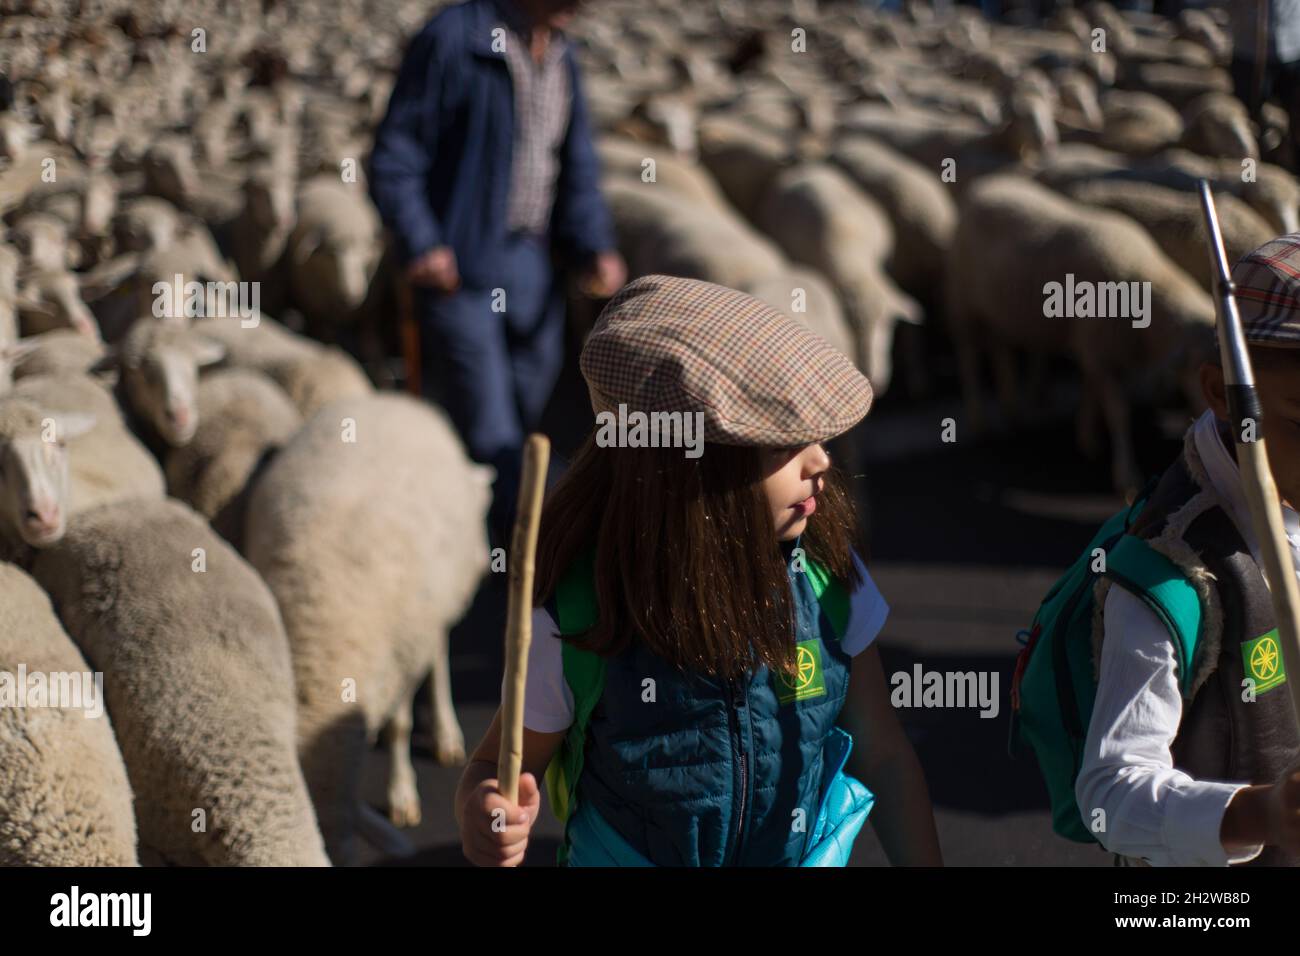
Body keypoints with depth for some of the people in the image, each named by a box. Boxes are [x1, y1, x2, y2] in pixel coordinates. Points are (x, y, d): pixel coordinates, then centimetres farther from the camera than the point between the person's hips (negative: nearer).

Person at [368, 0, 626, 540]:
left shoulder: (561, 60, 11)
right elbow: (393, 159, -9)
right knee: (491, 439, -8)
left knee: (523, 422, 10)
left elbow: (577, 175, 17)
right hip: (459, 268, -7)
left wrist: (595, 250, 0)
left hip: (532, 272, 7)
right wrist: (420, 244, -20)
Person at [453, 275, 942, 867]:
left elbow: (883, 755, -5)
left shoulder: (823, 568, -16)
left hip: (815, 852, 2)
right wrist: (483, 814, -33)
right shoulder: (577, 619, -24)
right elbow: (499, 765, -11)